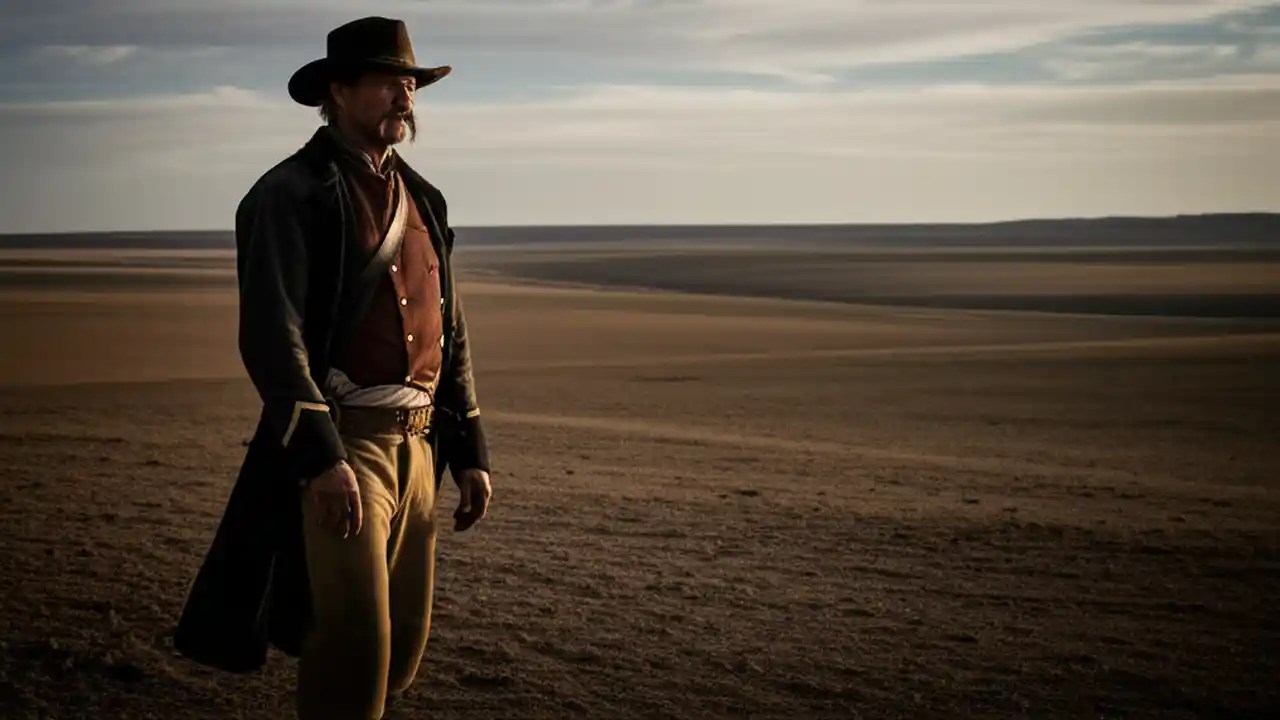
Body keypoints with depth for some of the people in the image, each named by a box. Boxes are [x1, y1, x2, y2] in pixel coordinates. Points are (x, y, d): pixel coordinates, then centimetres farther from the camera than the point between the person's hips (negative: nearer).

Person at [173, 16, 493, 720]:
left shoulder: (422, 200, 15)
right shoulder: (289, 195, -7)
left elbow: (451, 334, 19)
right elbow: (272, 337, -16)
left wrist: (471, 451, 14)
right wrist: (322, 456, -24)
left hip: (417, 444, 7)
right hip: (337, 445, -7)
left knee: (404, 642, 11)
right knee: (355, 640, -10)